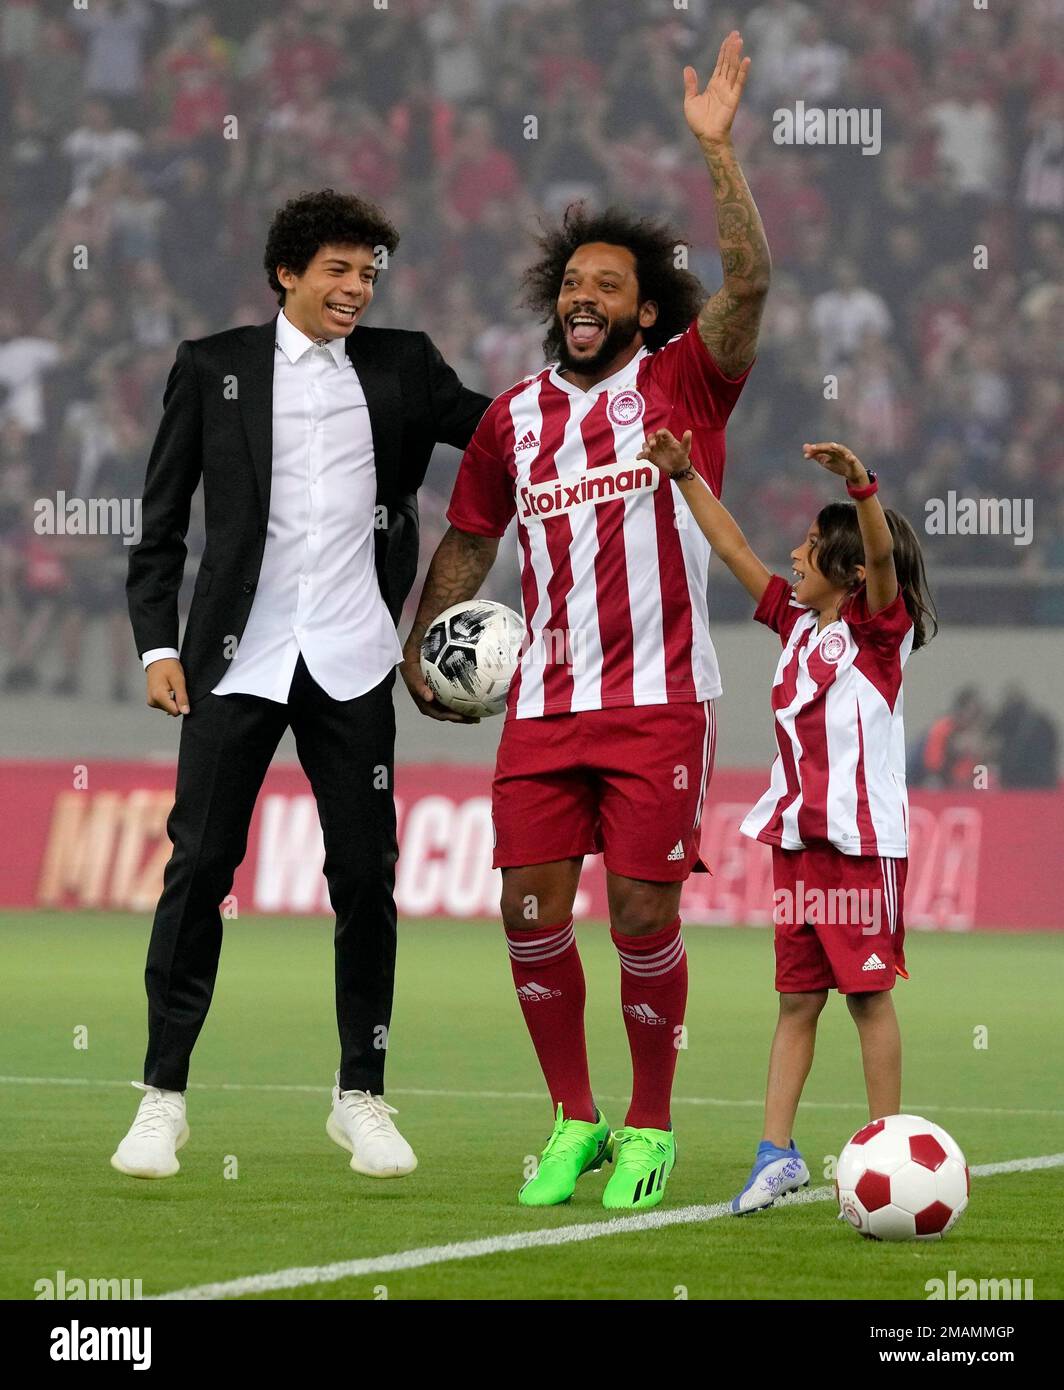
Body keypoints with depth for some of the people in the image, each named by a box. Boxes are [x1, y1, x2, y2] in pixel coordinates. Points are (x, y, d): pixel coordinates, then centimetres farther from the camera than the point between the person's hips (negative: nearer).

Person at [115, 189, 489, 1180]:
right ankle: (163, 1096, 4)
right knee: (199, 866, -3)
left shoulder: (400, 366, 9)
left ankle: (361, 1097, 13)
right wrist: (157, 644, -2)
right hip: (239, 656, -2)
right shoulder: (213, 369, 5)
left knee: (365, 877, 3)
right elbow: (161, 523, 6)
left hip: (352, 661, 2)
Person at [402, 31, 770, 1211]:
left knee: (643, 915, -5)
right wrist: (421, 647, 15)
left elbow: (746, 284, -15)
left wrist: (715, 147, -22)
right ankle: (573, 1123, 13)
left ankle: (649, 1130, 11)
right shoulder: (513, 418, 12)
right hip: (543, 706, 4)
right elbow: (469, 540, 24)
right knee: (532, 912, -2)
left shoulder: (680, 383, 1)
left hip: (660, 701, -4)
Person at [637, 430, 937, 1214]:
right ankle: (778, 1152, 7)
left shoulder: (880, 627, -6)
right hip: (797, 834, 7)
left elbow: (882, 557, -25)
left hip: (863, 838, -7)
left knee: (868, 990, -3)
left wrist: (860, 485, -41)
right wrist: (685, 476, 15)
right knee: (797, 996, 7)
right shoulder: (798, 622, 13)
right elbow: (734, 550, 19)